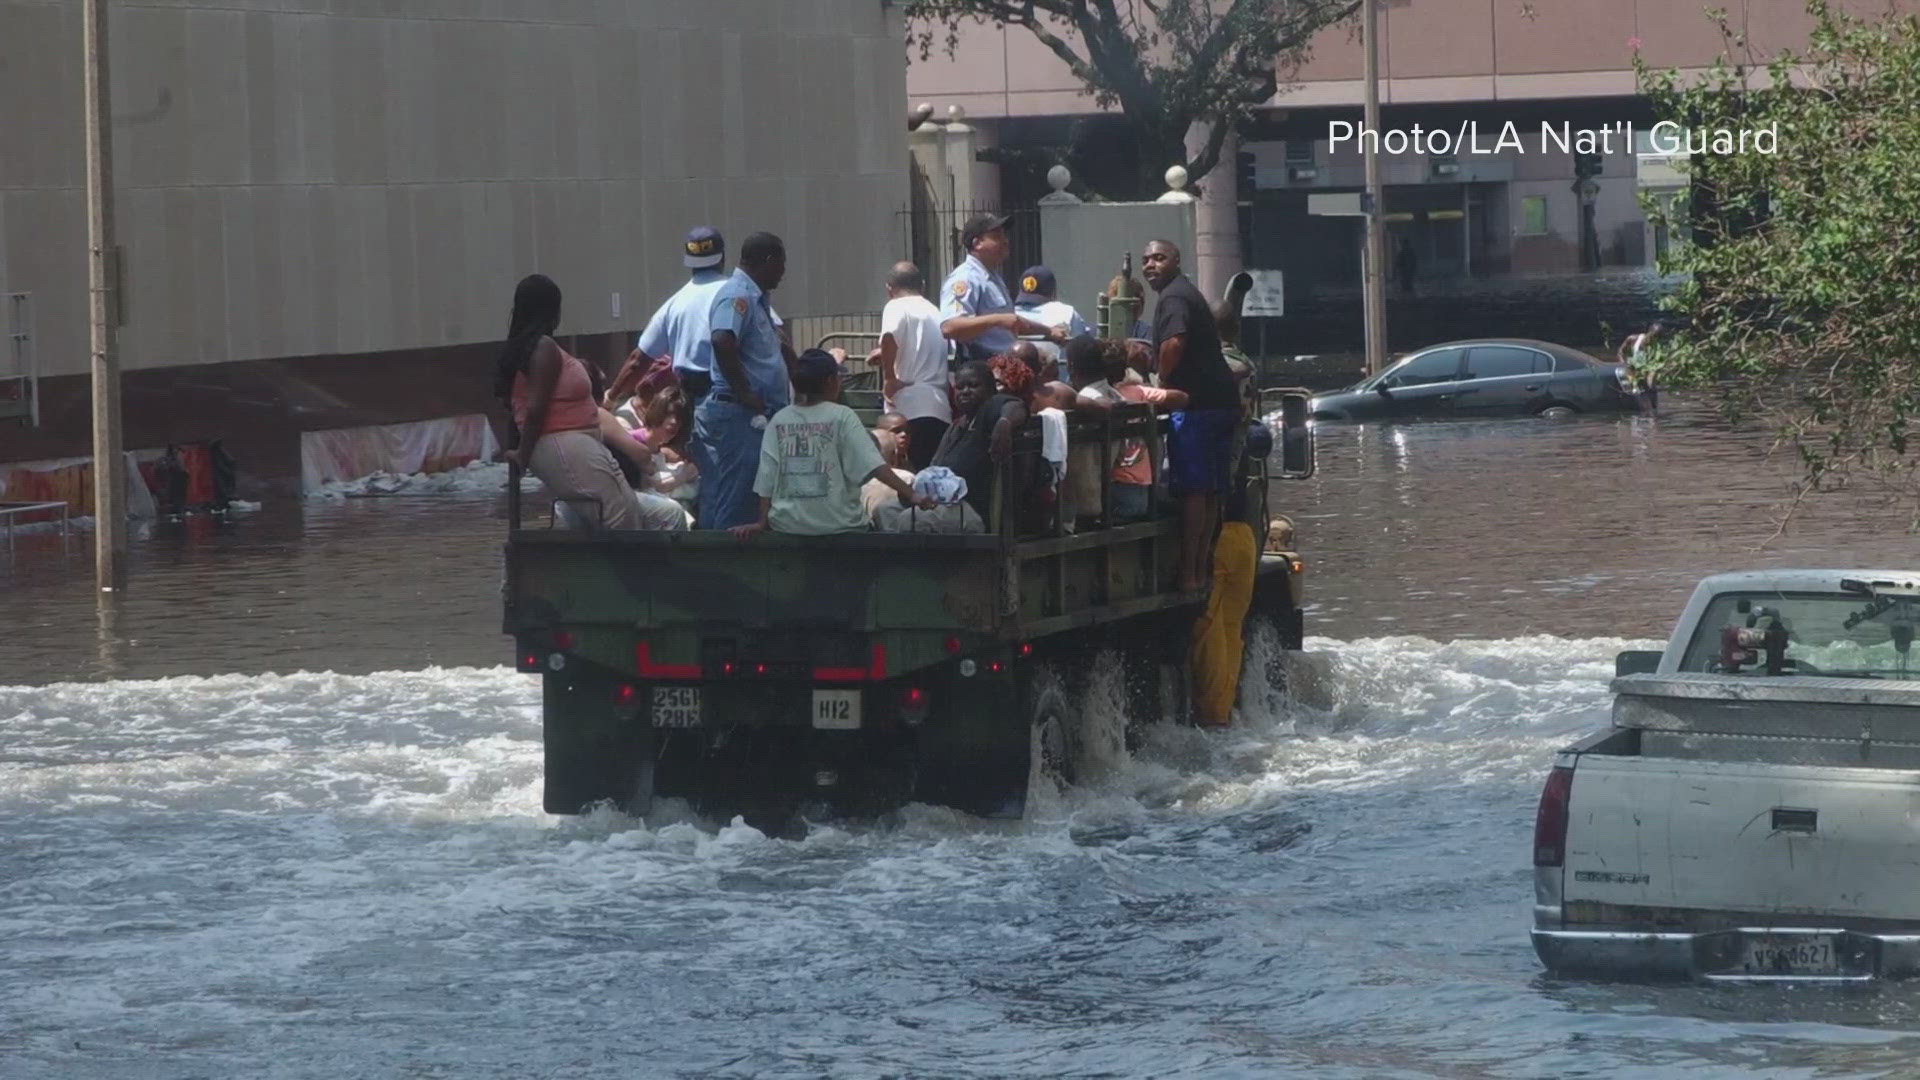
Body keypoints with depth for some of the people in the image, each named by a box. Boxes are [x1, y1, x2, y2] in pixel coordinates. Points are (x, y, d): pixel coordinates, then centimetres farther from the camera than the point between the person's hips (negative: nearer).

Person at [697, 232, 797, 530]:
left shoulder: (756, 298, 20)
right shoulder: (738, 295, -13)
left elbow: (777, 347, 35)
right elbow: (723, 342, -30)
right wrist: (745, 394, -23)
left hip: (754, 415, 10)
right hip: (737, 414, -10)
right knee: (734, 506, -11)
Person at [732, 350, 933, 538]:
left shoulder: (779, 420, 3)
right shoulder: (841, 416, -5)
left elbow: (766, 481, 3)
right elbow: (875, 466, -14)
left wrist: (762, 523, 8)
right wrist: (910, 495, -14)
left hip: (786, 525, 3)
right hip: (836, 525, -3)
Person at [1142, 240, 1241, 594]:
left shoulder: (1173, 298, -10)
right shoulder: (1187, 293, 23)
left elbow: (1174, 343, -26)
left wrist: (1163, 384, -13)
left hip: (1195, 404, -10)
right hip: (1222, 401, 10)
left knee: (1192, 489, -10)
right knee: (1210, 492, 11)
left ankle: (1188, 573, -11)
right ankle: (1201, 569, 15)